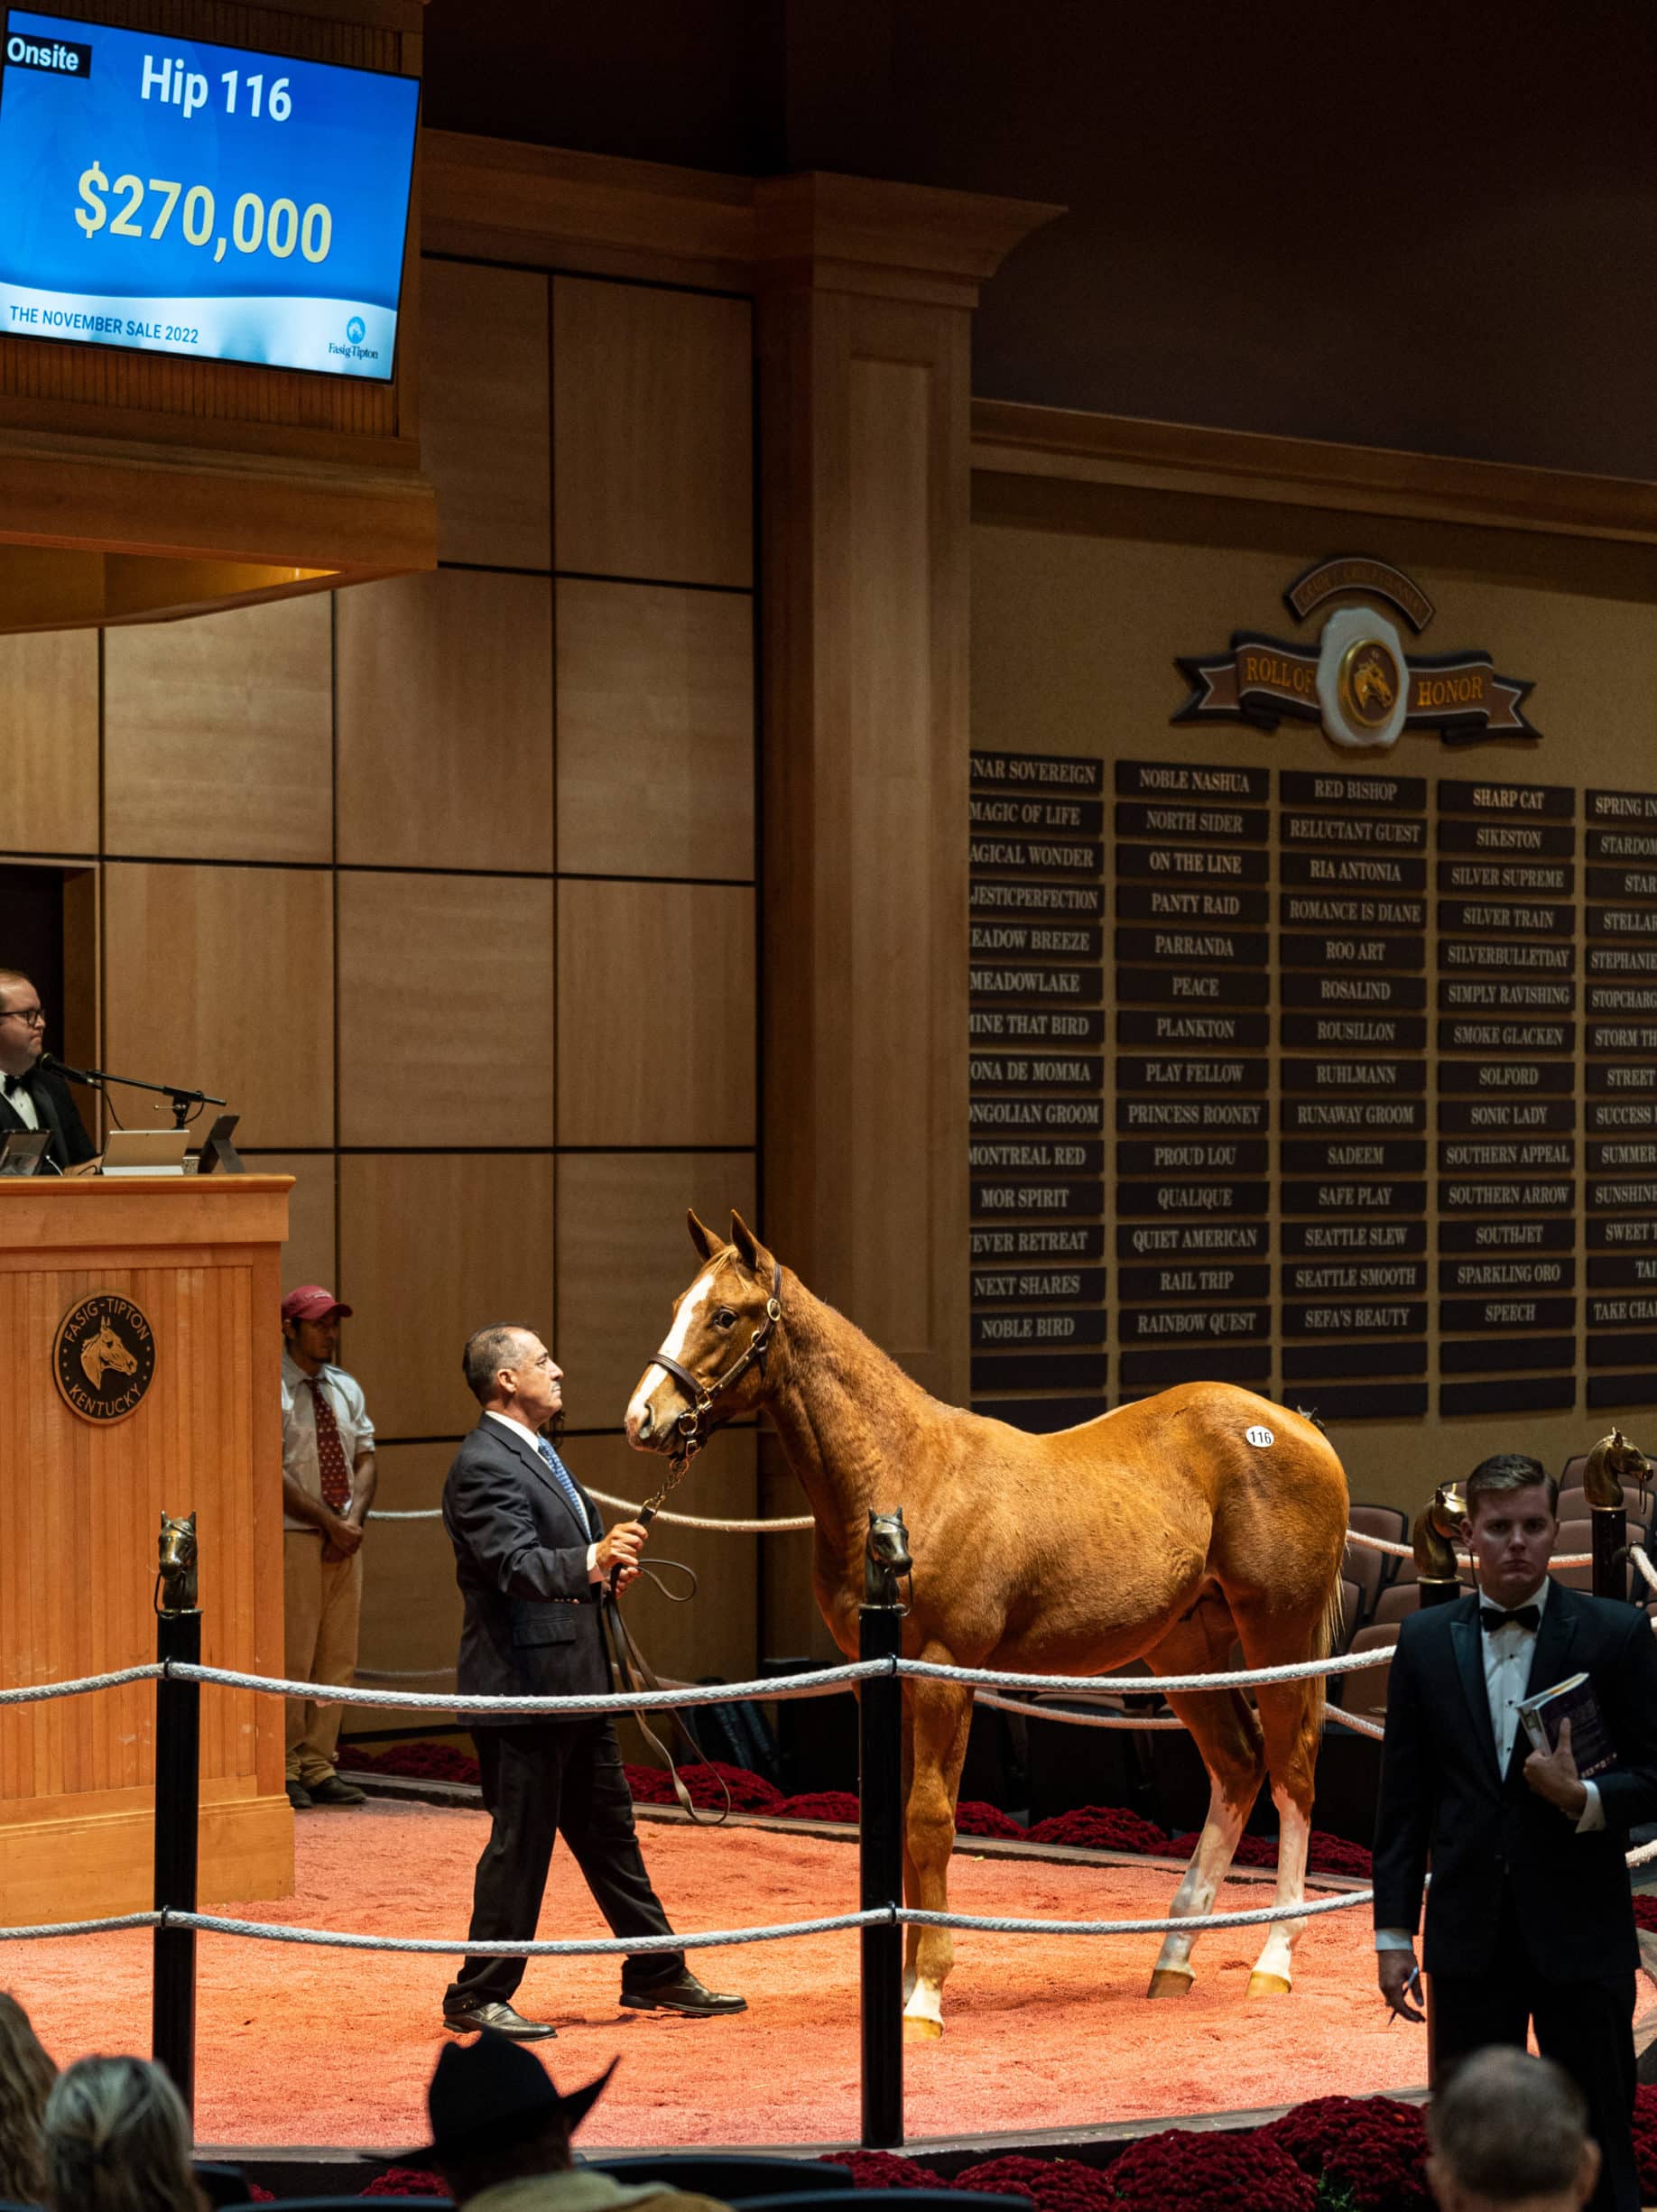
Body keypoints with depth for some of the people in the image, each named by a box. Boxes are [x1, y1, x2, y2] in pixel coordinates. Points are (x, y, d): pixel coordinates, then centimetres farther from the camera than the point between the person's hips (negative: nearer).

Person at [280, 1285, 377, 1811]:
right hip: (294, 1537, -7)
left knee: (339, 1658, 6)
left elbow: (365, 1459, 13)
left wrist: (354, 1519, -5)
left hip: (344, 1538, 7)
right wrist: (330, 1524, -14)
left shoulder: (346, 1388, 15)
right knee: (293, 1657, -7)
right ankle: (286, 1771, -2)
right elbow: (273, 1472, -14)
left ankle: (320, 1768, 11)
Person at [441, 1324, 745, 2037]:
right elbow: (518, 1565, -28)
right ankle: (477, 1997, 6)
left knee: (609, 1831, 16)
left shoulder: (536, 1454, 17)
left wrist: (607, 1565, 10)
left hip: (574, 1683, 10)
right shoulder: (484, 1465, -16)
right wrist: (590, 1563, -43)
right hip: (523, 1683, -10)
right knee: (521, 1840, -4)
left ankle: (656, 1975, 26)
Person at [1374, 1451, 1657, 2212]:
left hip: (1581, 1937, -2)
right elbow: (1403, 1796, 7)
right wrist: (1394, 1930, 5)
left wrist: (1584, 1798, -20)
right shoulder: (1426, 1639, 4)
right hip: (1470, 1935, 2)